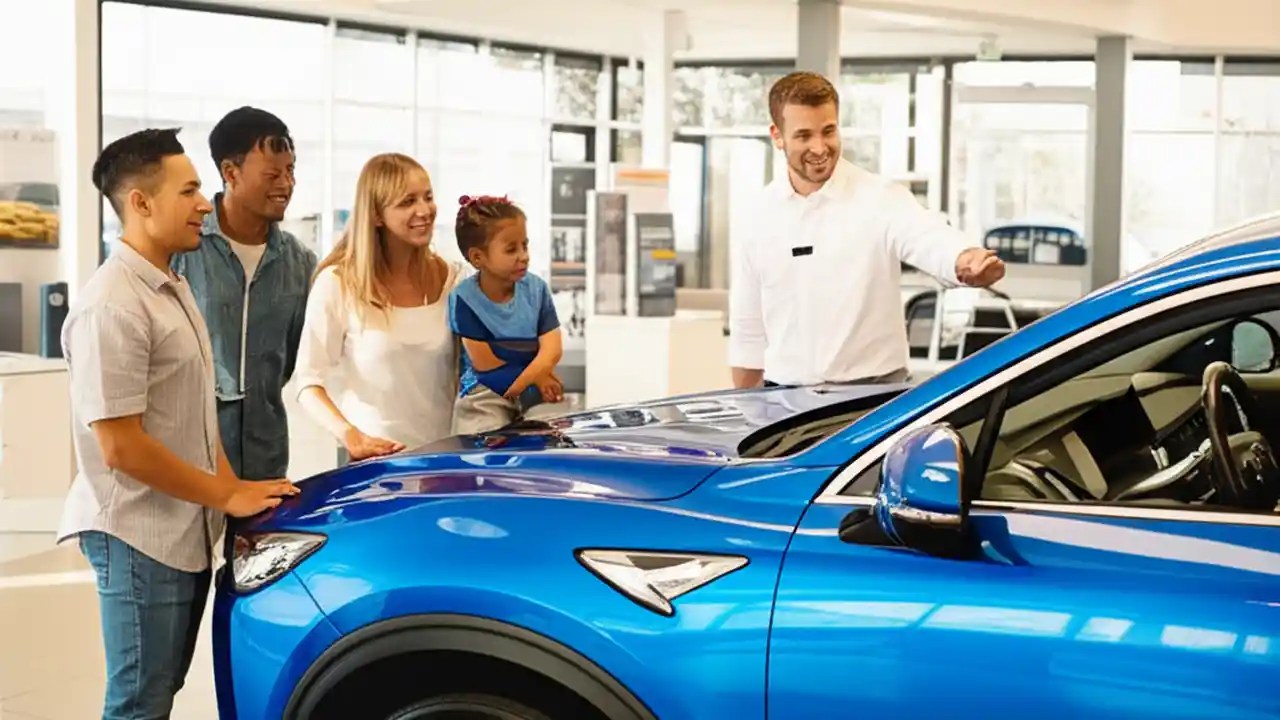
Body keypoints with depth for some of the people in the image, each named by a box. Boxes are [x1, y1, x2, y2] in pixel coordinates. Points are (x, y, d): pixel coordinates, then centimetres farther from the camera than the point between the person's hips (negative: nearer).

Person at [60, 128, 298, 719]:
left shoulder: (172, 288, 10)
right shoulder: (113, 306, -21)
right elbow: (120, 447, -23)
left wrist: (233, 485, 7)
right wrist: (227, 497, -16)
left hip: (186, 530, 9)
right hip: (139, 535, -9)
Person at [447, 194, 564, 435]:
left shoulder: (536, 288, 0)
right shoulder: (464, 299, -12)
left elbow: (552, 350, -6)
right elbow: (485, 363, -12)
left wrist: (518, 385, -20)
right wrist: (537, 373, -9)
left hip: (535, 396, 4)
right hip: (485, 400, -4)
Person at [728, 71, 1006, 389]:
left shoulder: (880, 197, -6)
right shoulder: (758, 216, 5)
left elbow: (930, 240, -26)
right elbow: (747, 328, 12)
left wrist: (965, 260, -49)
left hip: (872, 391, -3)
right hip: (785, 395, 3)